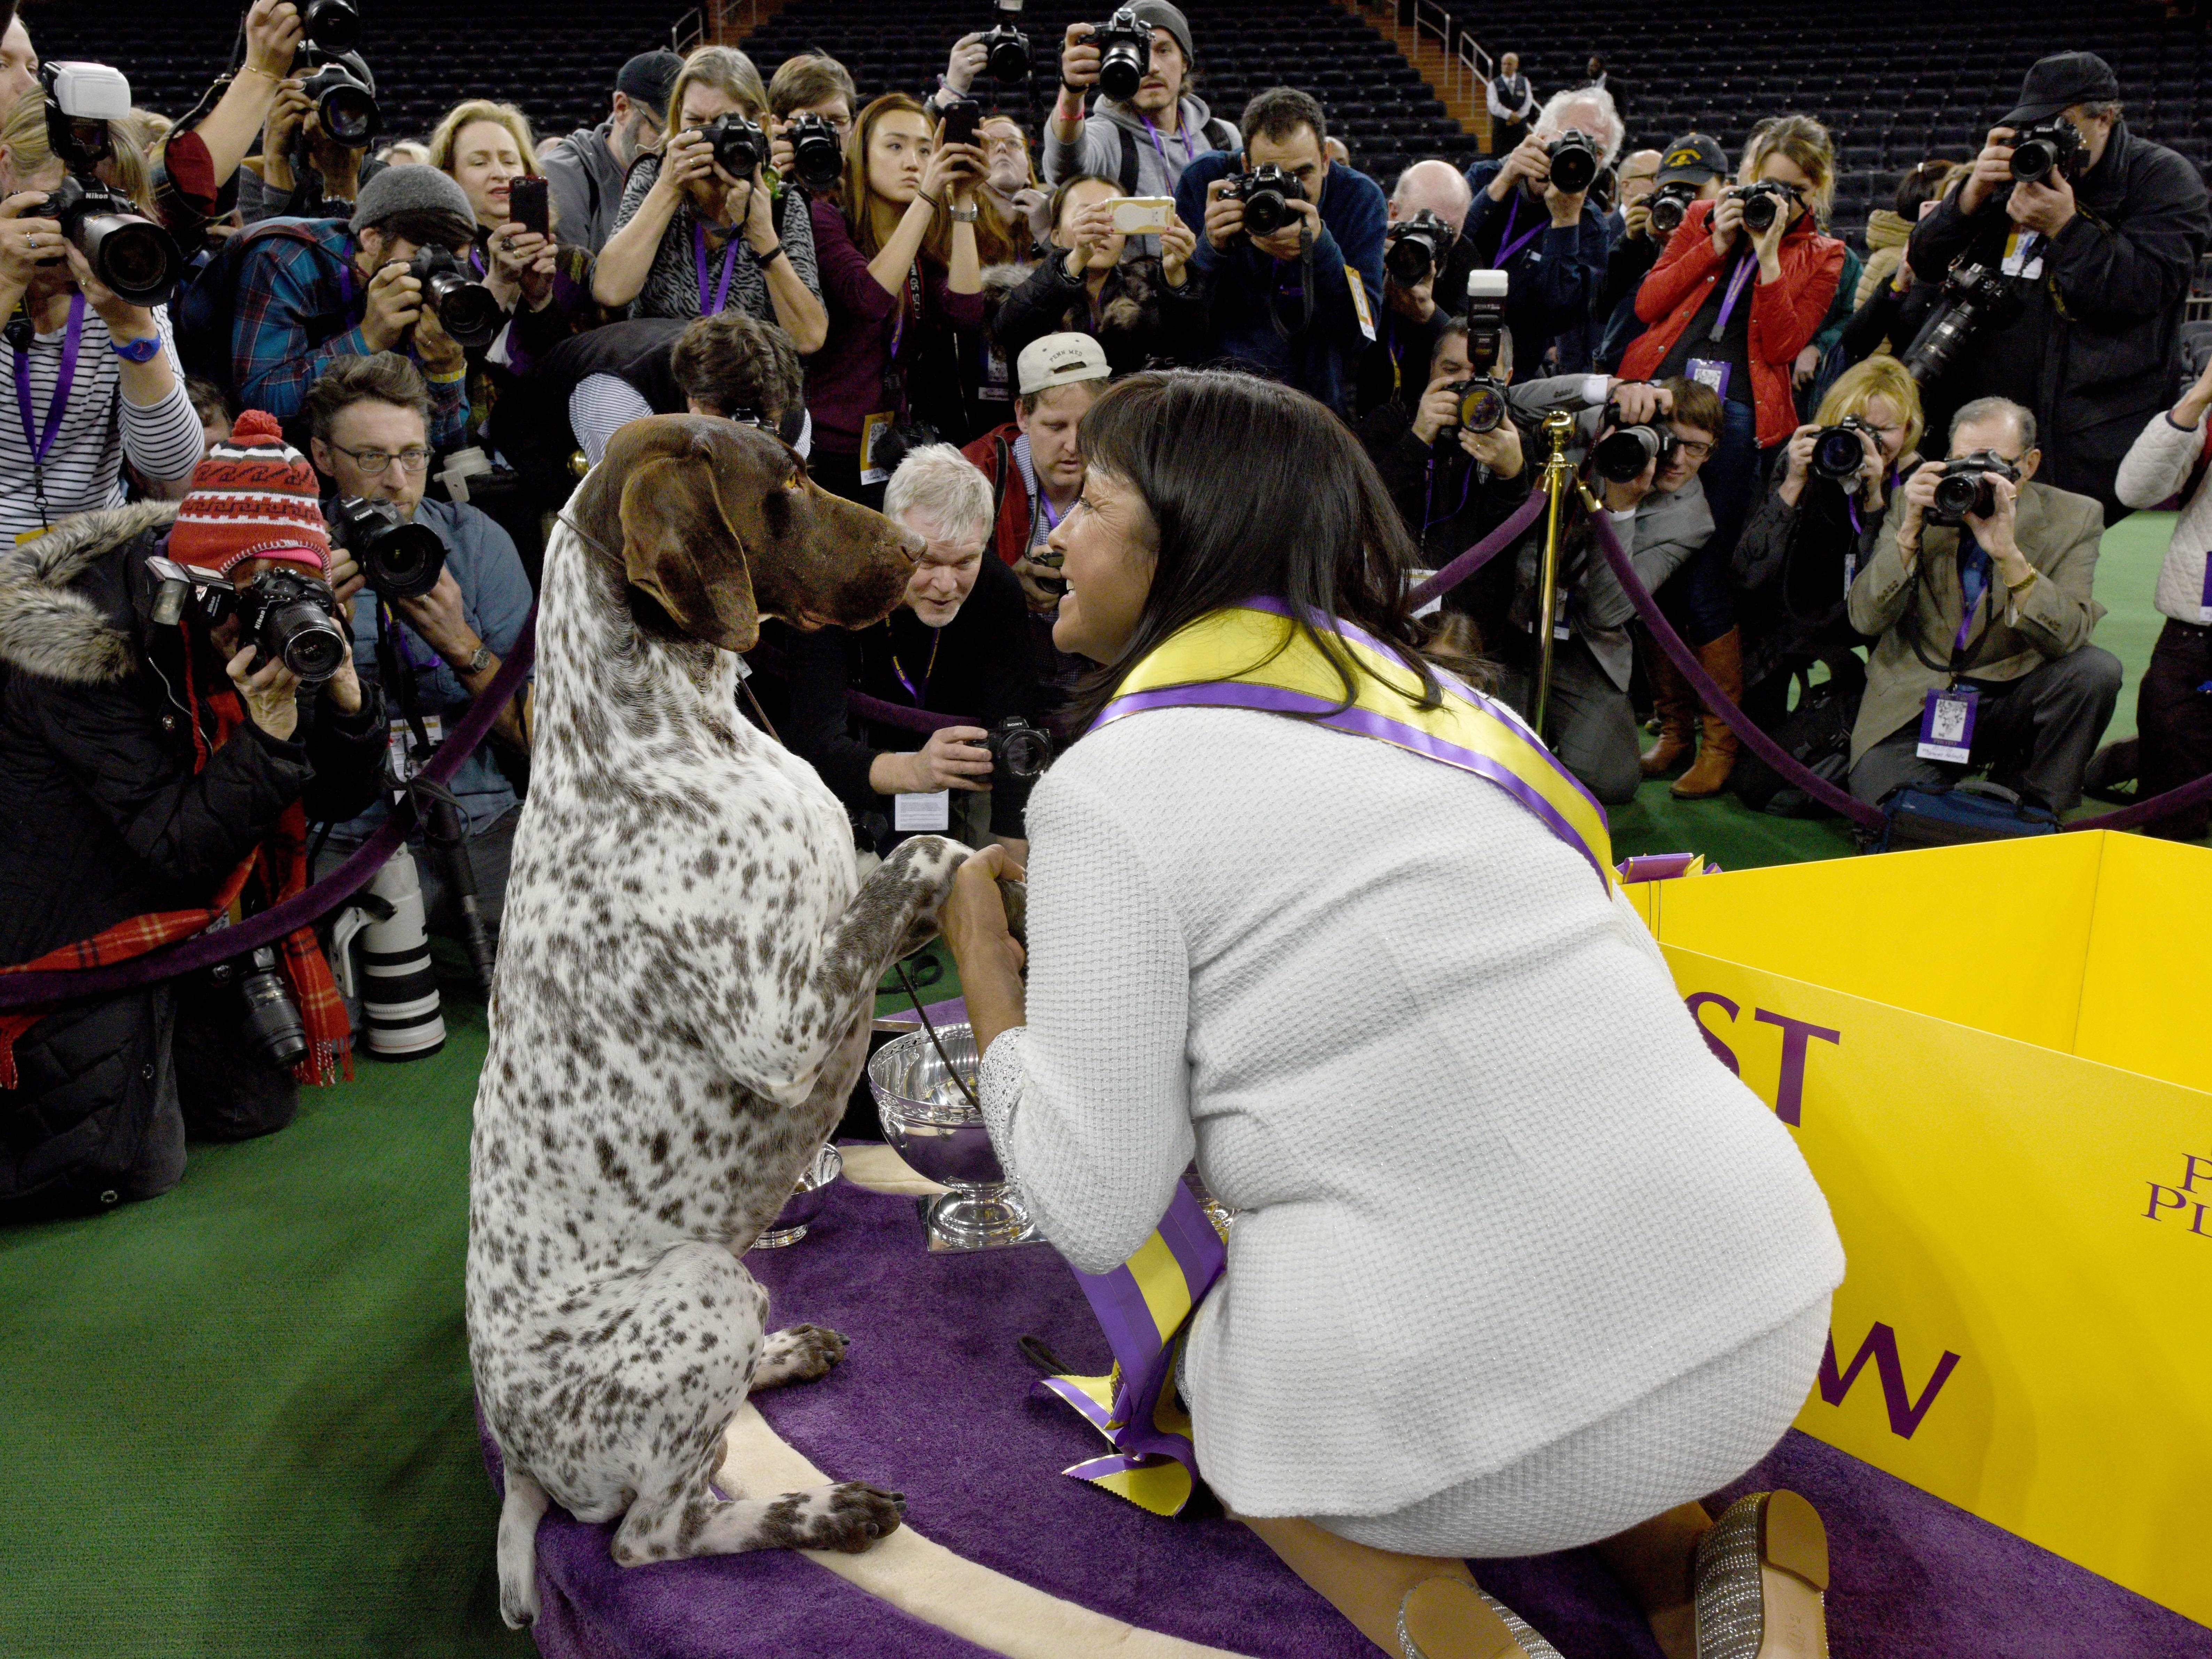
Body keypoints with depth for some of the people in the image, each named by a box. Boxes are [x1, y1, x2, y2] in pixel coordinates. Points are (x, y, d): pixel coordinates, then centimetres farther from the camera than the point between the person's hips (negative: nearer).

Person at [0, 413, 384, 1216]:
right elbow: (180, 845, -27)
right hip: (80, 939, -7)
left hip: (185, 924, 7)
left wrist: (343, 696, -24)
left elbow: (336, 796, -5)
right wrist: (267, 733, -37)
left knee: (257, 1105, 14)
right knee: (135, 1162, -8)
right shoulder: (89, 651, -26)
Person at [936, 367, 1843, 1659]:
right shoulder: (1435, 693, 13)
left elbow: (1095, 1209, -5)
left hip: (1484, 1384, -5)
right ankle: (1701, 1547, 14)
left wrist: (985, 961, 9)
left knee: (1195, 1366, 26)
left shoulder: (1110, 784, -7)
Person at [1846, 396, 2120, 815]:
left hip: (2011, 698, 2)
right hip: (1913, 707, -1)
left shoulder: (2074, 518, -3)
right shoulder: (1913, 504, 0)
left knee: (2096, 670, -27)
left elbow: (2068, 636, -18)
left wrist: (2009, 553, -30)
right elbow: (1865, 619, -9)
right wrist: (1909, 532, -21)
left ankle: (2032, 808, -5)